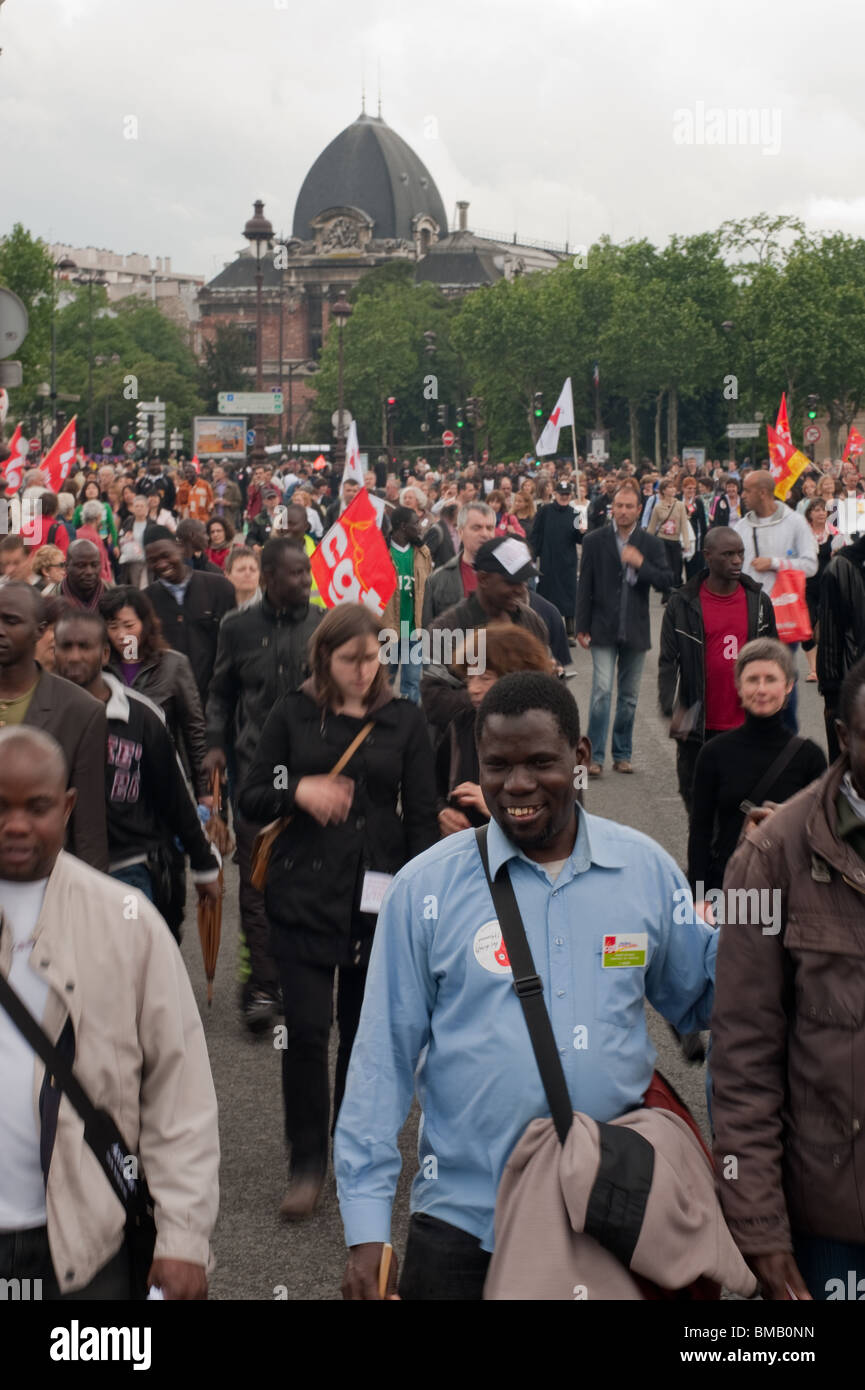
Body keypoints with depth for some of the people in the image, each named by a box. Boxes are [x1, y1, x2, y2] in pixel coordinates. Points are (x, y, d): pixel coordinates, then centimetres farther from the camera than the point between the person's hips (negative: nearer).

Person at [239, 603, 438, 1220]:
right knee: (306, 1030, -7)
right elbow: (250, 799, 5)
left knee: (363, 1031, 9)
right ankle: (308, 1165, 7)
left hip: (378, 897, 1)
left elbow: (422, 818, 4)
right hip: (305, 896, 0)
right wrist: (298, 791, -15)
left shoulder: (404, 720, 3)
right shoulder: (293, 714, 3)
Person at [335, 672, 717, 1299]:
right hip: (463, 1224, -1)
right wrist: (367, 1229, -6)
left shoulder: (647, 868, 1)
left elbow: (706, 999, 12)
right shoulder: (425, 887, -4)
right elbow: (383, 1059, -2)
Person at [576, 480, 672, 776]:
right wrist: (582, 627, -2)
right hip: (604, 629, -2)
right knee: (602, 691, -12)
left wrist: (641, 564, -16)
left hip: (636, 630, 2)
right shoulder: (595, 541, 1)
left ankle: (622, 754, 19)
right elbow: (585, 586, 2)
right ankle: (595, 756, -8)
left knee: (629, 695, 9)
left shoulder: (651, 544, 5)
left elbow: (665, 583, -1)